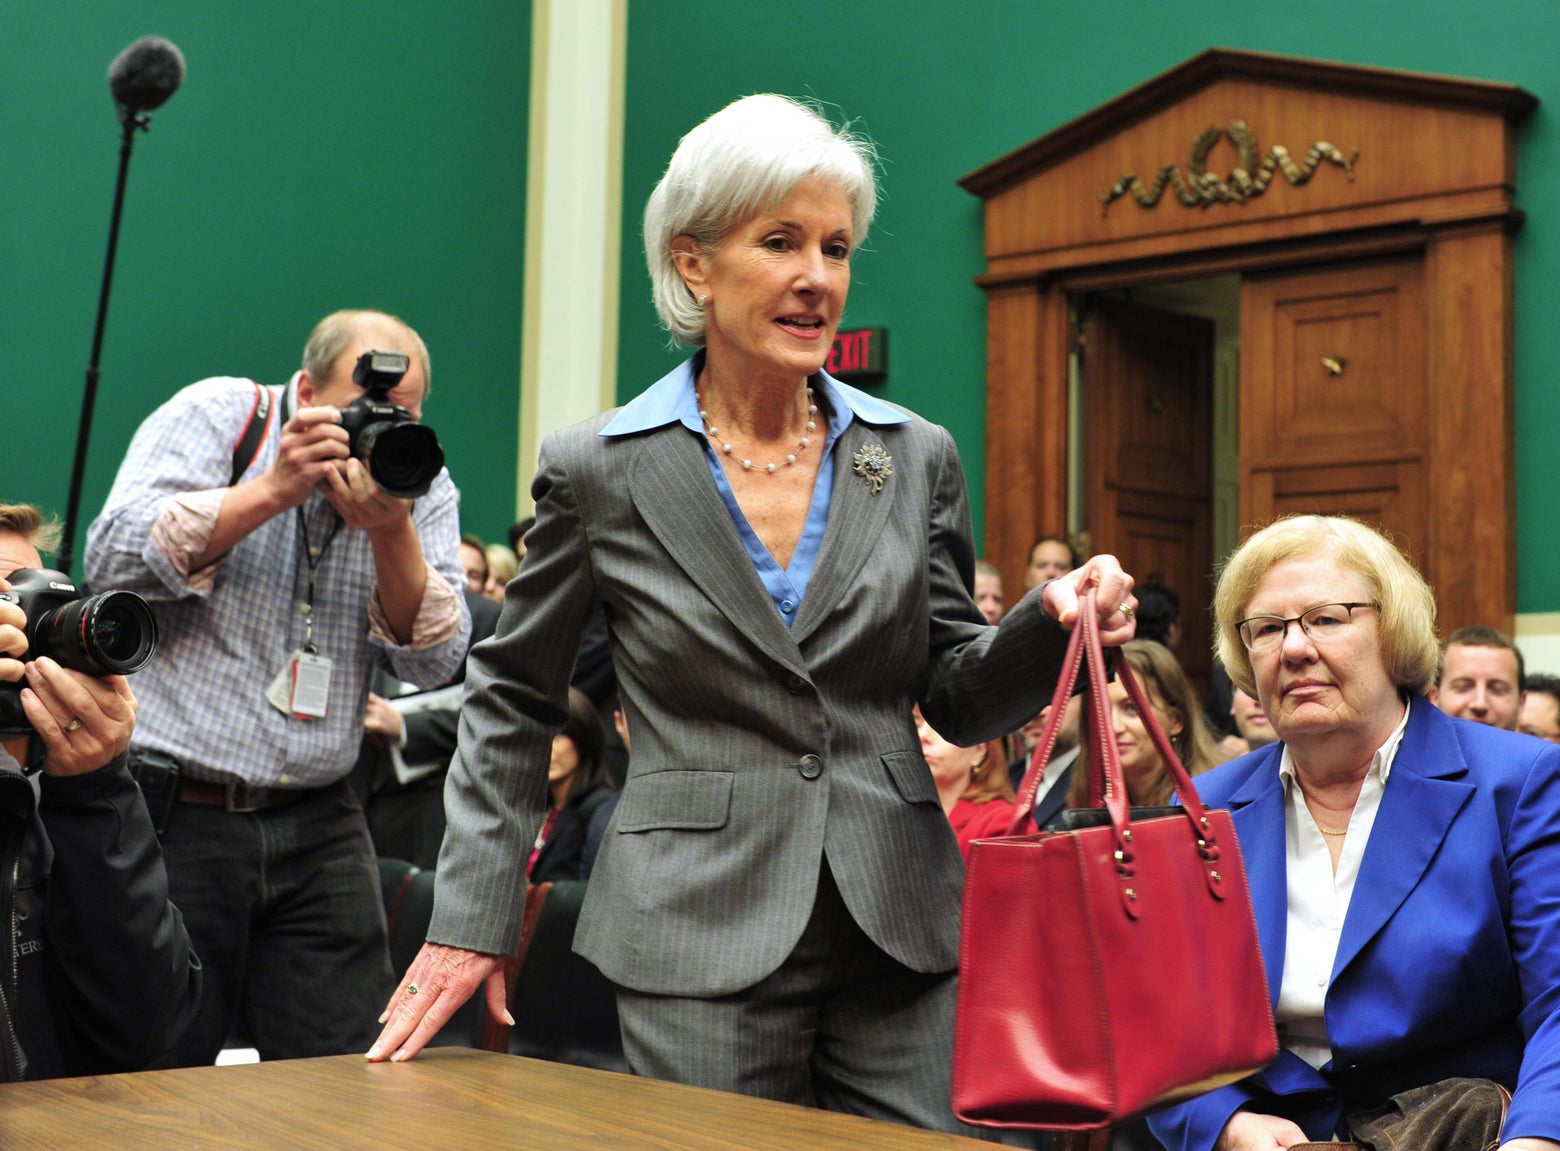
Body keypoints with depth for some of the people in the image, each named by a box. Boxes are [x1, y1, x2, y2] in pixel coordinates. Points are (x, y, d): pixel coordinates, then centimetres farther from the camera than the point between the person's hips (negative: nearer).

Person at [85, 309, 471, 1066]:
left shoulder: (422, 487, 9)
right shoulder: (215, 415, 1)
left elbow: (432, 662, -1)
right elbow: (115, 557, -12)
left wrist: (392, 534, -16)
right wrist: (272, 491, -17)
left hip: (319, 830, 3)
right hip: (173, 818, -3)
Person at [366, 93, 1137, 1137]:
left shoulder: (915, 457, 4)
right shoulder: (600, 471, -2)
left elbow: (959, 699, 10)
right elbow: (513, 701, 8)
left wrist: (1053, 624, -11)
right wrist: (472, 921, 6)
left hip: (901, 932, 3)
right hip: (702, 941, -2)